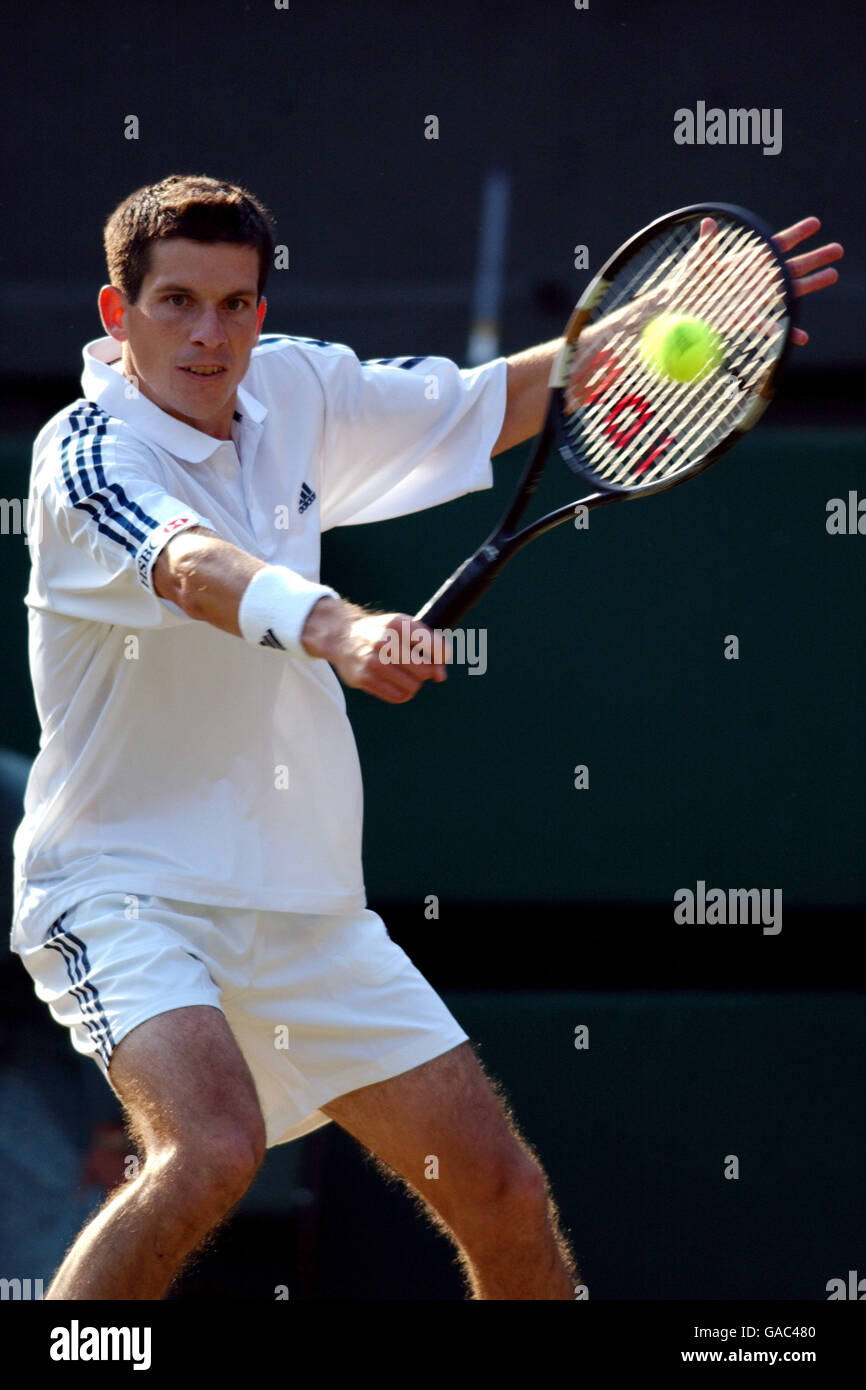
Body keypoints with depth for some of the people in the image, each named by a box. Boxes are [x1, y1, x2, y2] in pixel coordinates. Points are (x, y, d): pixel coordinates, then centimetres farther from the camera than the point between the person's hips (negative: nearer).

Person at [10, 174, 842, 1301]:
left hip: (305, 908, 7)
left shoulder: (292, 388, 3)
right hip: (125, 889, -7)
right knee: (214, 1148, -33)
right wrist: (332, 629, -58)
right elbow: (192, 569, -38)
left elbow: (489, 404, 18)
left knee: (505, 1196, 4)